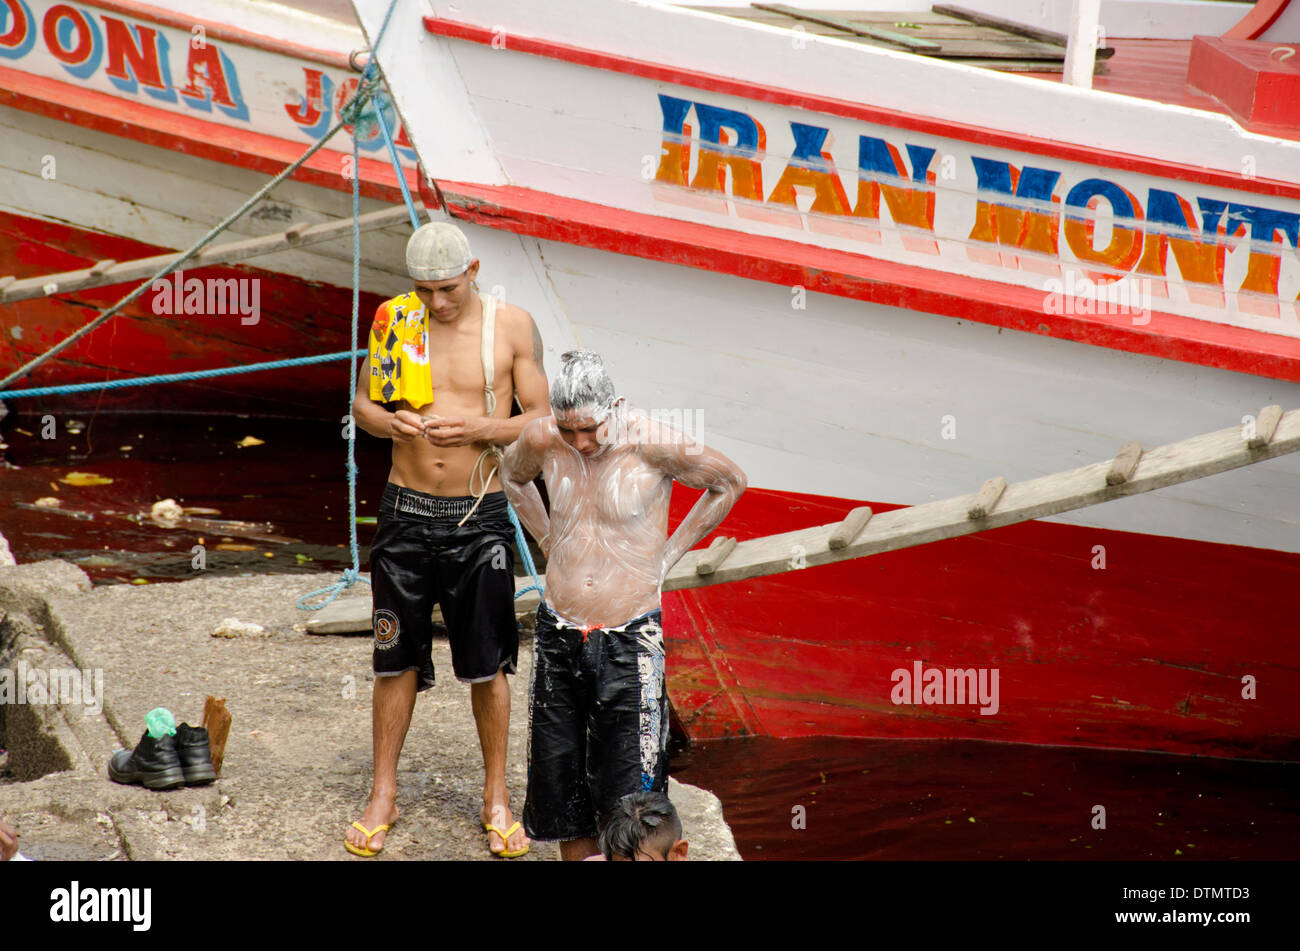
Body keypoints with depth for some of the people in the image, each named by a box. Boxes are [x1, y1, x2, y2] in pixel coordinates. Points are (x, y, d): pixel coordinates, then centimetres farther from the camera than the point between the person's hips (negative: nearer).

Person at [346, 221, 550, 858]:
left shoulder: (512, 325, -3)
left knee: (487, 665, 5)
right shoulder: (396, 320, 1)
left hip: (479, 518, -1)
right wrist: (390, 423, -13)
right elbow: (362, 401, 10)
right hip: (407, 512, 1)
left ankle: (496, 798, 19)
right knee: (396, 659, 8)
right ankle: (383, 795, 21)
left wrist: (479, 429, -19)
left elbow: (541, 421, -2)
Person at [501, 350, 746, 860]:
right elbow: (514, 477, 21)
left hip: (629, 636, -4)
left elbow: (730, 482, 1)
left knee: (627, 788, -3)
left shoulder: (654, 445, -15)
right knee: (560, 775, 11)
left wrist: (668, 555, 2)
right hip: (558, 632, 4)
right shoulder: (542, 440, -4)